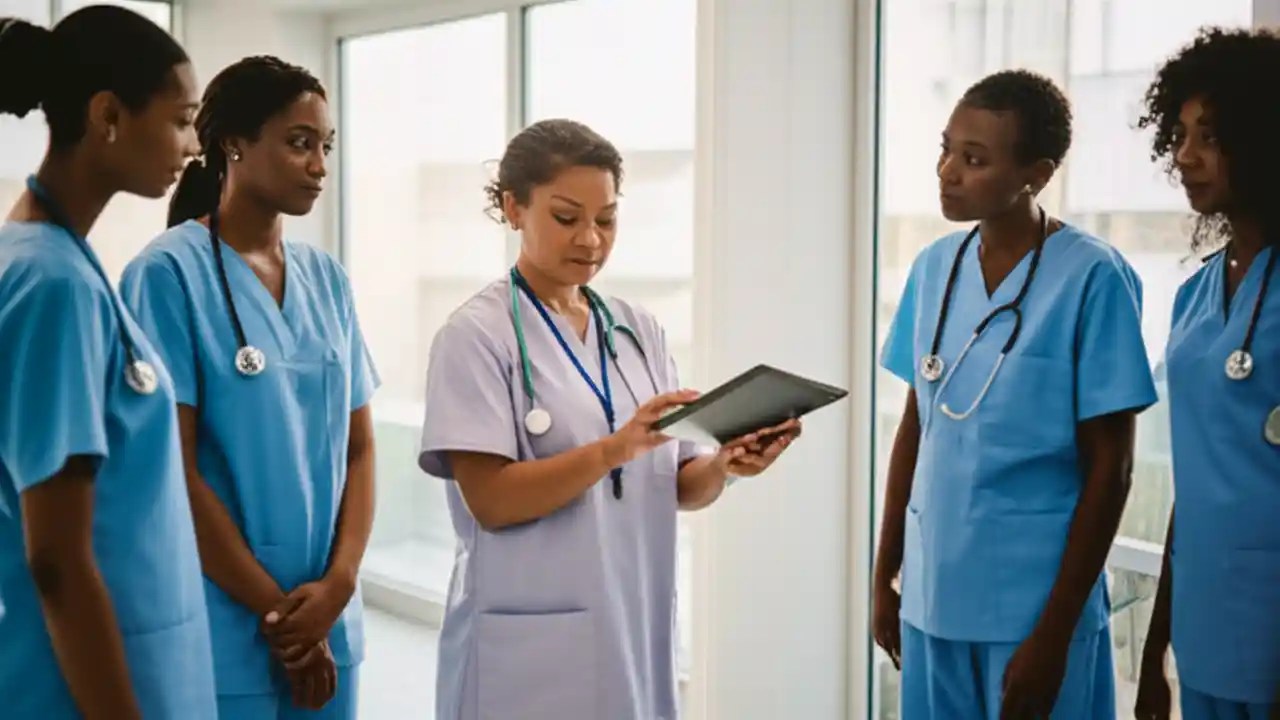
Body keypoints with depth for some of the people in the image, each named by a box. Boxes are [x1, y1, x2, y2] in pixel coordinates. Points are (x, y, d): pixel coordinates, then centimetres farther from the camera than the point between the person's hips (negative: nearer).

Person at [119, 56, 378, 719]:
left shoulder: (326, 278, 6)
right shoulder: (169, 273, -10)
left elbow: (358, 448, 7)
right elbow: (173, 469, -13)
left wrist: (337, 585, -7)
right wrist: (276, 611, -10)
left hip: (330, 624, 5)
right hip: (222, 633, -5)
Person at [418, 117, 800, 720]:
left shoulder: (639, 332, 7)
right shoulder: (477, 335, -9)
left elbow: (678, 488, 7)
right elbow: (491, 500, -16)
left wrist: (723, 464, -14)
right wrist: (616, 449, -27)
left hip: (635, 632, 5)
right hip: (532, 647, -5)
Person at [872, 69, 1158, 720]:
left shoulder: (1092, 277, -12)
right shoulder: (933, 268, 4)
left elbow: (1109, 467, -10)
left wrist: (1056, 629, -11)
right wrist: (884, 575, 12)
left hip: (1033, 604, -5)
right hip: (931, 596, 5)